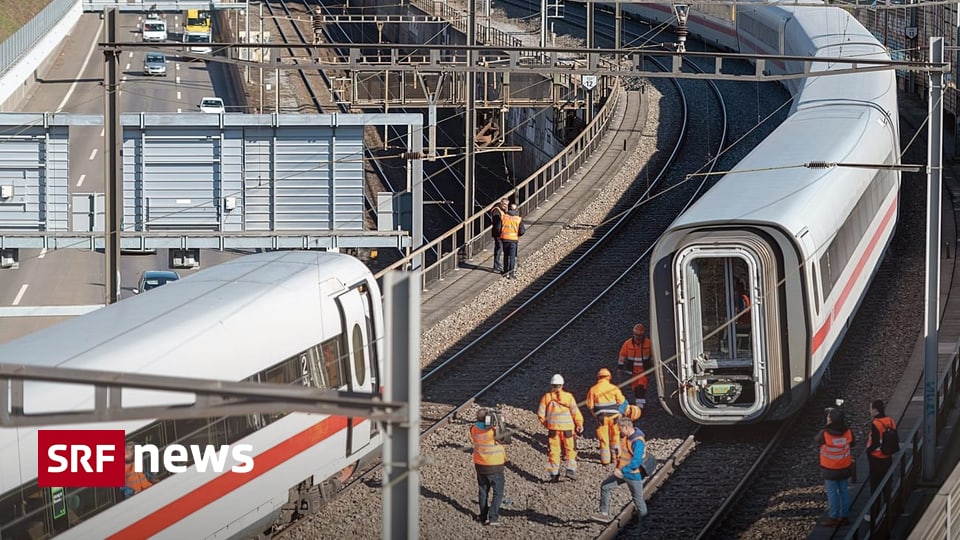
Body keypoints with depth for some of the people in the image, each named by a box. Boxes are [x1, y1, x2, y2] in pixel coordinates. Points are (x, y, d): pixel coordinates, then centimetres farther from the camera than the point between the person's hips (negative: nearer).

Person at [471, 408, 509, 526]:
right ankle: (493, 517, 2)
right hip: (495, 467, -4)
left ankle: (484, 517, 26)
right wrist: (498, 424, -3)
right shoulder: (495, 432, -27)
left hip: (480, 466, 4)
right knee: (498, 493, 10)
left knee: (483, 492, 20)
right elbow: (504, 439, -9)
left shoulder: (474, 430, -13)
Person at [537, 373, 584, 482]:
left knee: (554, 451, 8)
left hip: (553, 428, 2)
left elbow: (540, 414, 2)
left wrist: (546, 423, 17)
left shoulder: (546, 397, -1)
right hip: (567, 428, -2)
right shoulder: (568, 396, -7)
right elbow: (575, 412, -6)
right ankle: (570, 469, -4)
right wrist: (579, 424, 5)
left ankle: (554, 474, 7)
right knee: (570, 449, 9)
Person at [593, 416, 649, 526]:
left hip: (634, 476, -9)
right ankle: (604, 514, 14)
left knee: (638, 500, 2)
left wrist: (622, 471, -27)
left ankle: (644, 524, 15)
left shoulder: (638, 442, -26)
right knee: (605, 486, 9)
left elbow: (636, 462, -31)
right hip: (622, 473, 9)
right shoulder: (626, 436, 3)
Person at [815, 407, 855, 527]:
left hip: (830, 470, -4)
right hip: (844, 467, 4)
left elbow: (816, 440, -2)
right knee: (844, 491, 14)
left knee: (832, 492, 5)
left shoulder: (825, 434, -24)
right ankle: (844, 516, 22)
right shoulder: (848, 432, -11)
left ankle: (833, 517, 10)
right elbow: (851, 444, 7)